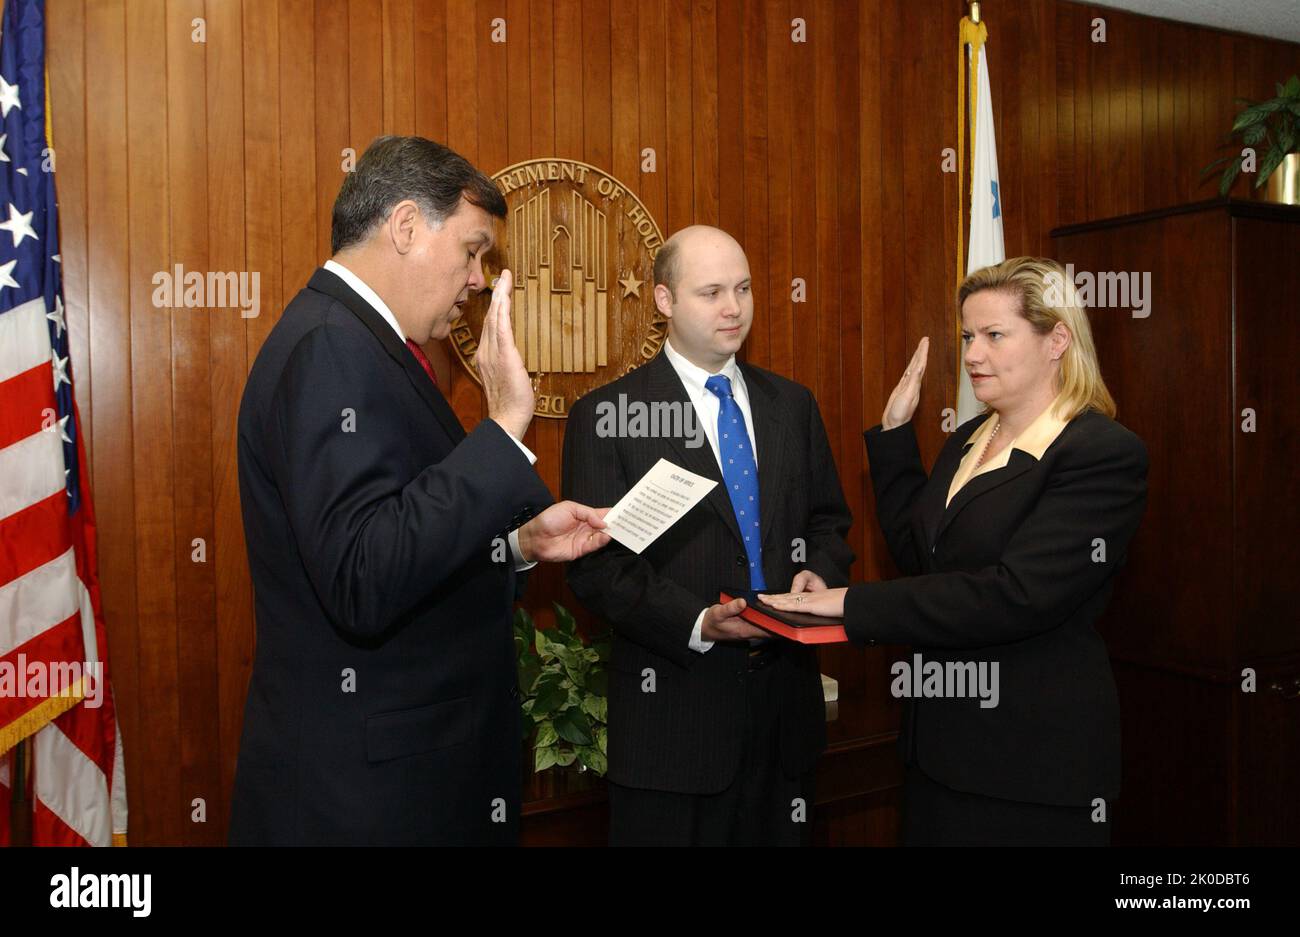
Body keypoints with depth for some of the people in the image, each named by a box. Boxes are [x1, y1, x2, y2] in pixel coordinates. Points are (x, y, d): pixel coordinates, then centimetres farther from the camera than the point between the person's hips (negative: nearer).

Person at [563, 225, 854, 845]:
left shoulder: (792, 404, 9)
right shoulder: (605, 416, -7)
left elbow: (828, 520, 14)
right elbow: (598, 566, -11)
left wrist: (821, 572, -7)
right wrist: (698, 624, -22)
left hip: (785, 696, 5)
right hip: (673, 707, -4)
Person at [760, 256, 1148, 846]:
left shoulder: (1104, 453, -16)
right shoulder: (970, 439, 10)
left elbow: (1017, 595, -25)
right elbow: (916, 552, 11)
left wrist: (854, 604, -23)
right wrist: (893, 432, 5)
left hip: (1033, 754, -7)